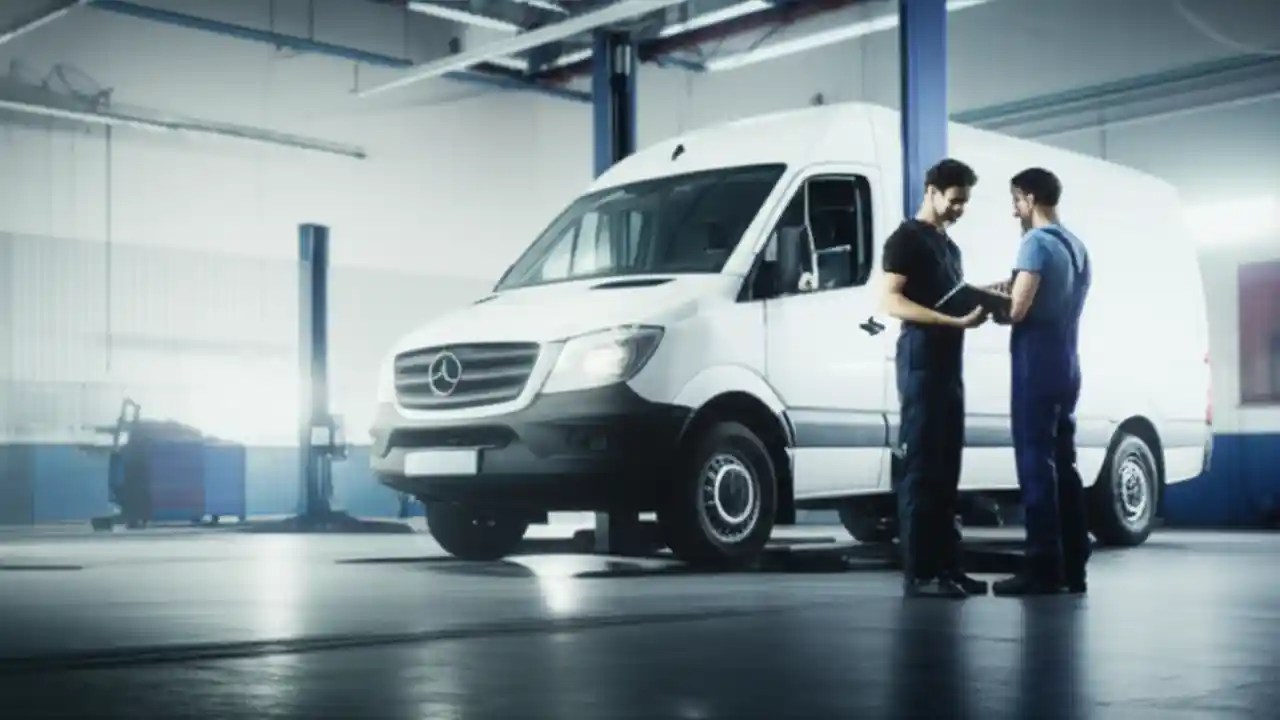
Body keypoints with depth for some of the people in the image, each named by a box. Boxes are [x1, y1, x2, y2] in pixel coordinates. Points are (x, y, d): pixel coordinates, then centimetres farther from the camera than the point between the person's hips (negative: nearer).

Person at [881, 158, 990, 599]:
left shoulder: (950, 247, 22)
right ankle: (918, 573, -10)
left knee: (946, 472, 8)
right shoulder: (906, 239, -3)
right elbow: (892, 302, -14)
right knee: (921, 470, -10)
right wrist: (954, 321, -23)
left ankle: (946, 566, 11)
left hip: (950, 365, 9)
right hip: (921, 363, -9)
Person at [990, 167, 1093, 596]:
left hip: (1038, 367, -9)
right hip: (1067, 368, 9)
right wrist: (1010, 293, 15)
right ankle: (1072, 568, 12)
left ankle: (1043, 569, -9)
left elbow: (1018, 311, -17)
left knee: (1036, 465, -8)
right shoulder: (1077, 247, 17)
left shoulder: (1037, 243, -11)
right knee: (1062, 464, 11)